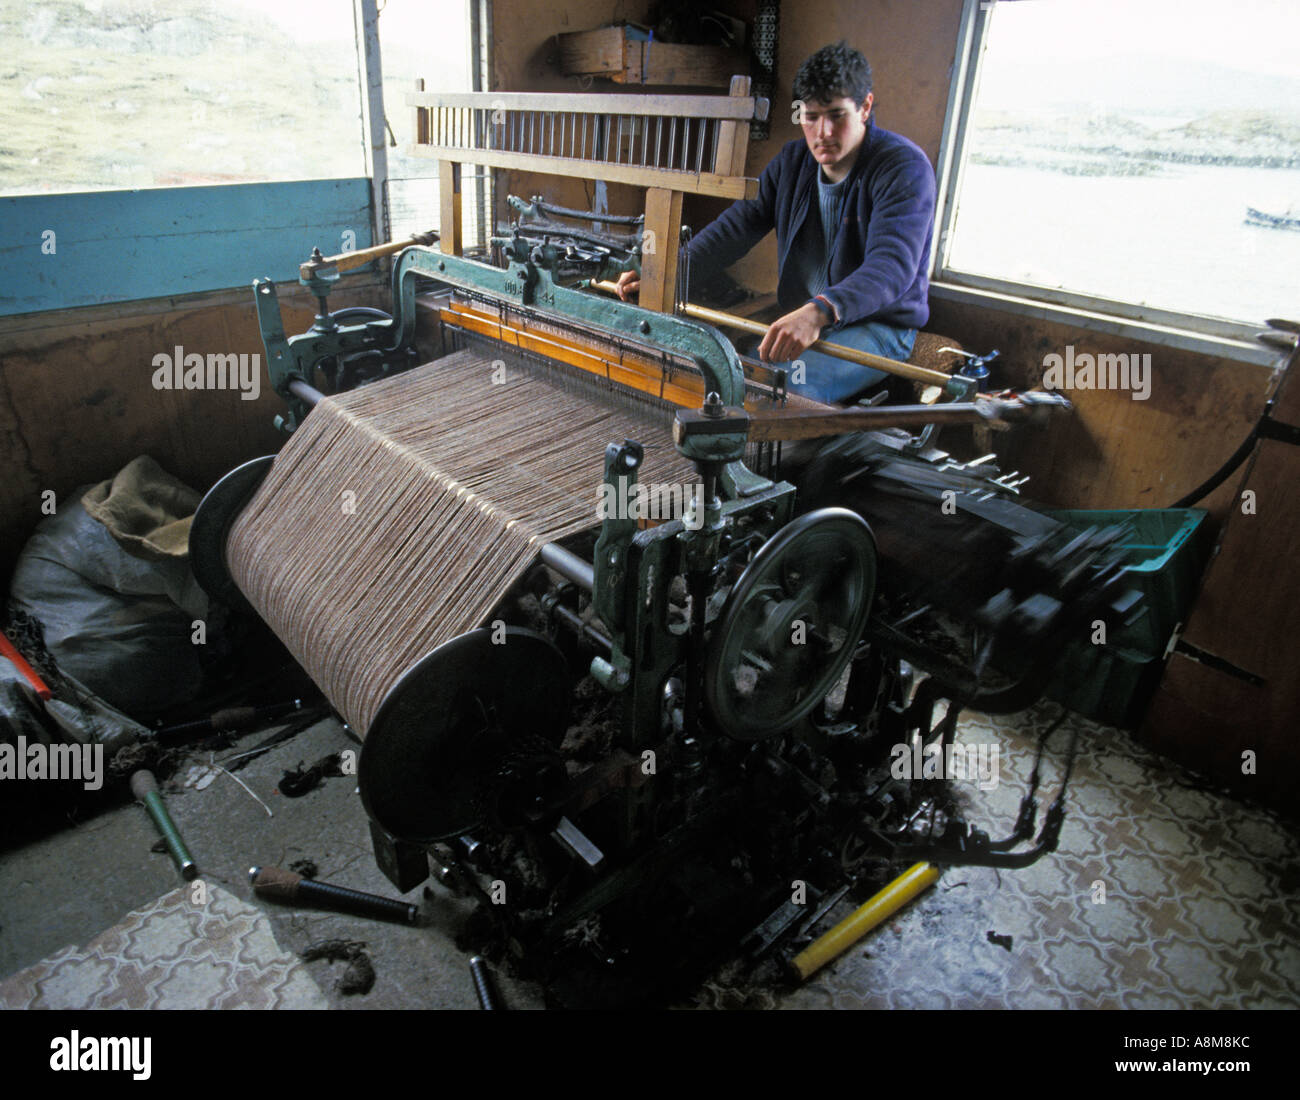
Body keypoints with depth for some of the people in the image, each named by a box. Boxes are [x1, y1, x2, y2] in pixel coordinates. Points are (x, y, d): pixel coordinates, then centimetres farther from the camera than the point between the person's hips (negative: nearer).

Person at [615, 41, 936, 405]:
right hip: (800, 319, 7)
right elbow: (740, 223, 3)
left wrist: (820, 311, -49)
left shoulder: (905, 167, -14)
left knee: (789, 387, -35)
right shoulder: (792, 161, 9)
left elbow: (892, 265, -29)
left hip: (878, 325, -6)